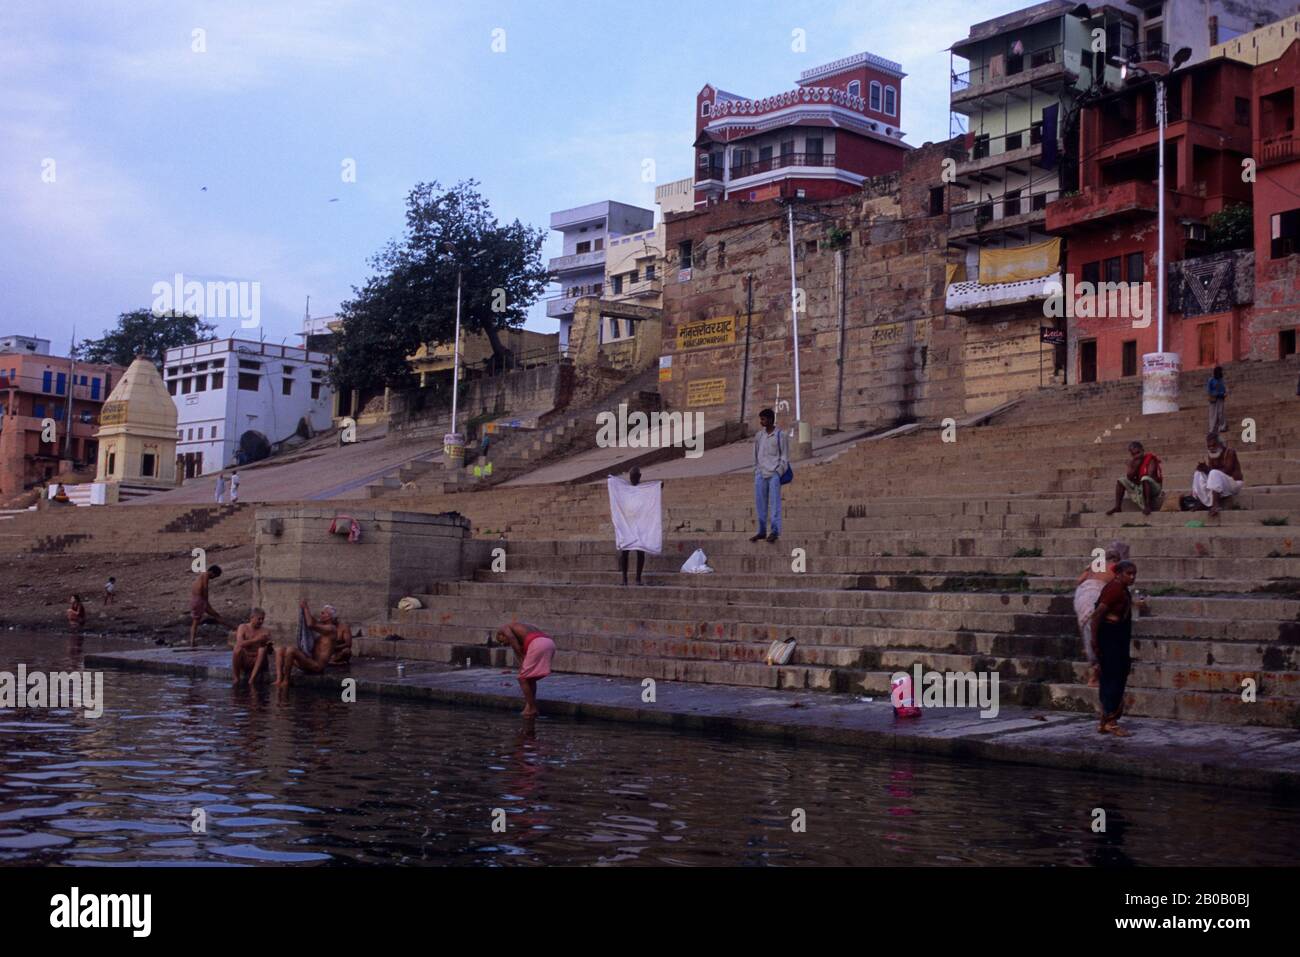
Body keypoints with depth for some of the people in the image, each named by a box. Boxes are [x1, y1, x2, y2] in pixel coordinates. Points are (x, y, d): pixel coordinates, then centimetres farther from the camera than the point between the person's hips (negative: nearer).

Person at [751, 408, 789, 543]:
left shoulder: (780, 435, -2)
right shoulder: (758, 435, 11)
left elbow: (785, 456, -2)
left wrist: (779, 472, -9)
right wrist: (756, 471, 10)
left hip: (774, 474, -5)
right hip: (760, 474, 5)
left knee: (774, 503, -4)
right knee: (760, 503, 5)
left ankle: (775, 531, -1)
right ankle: (762, 531, 12)